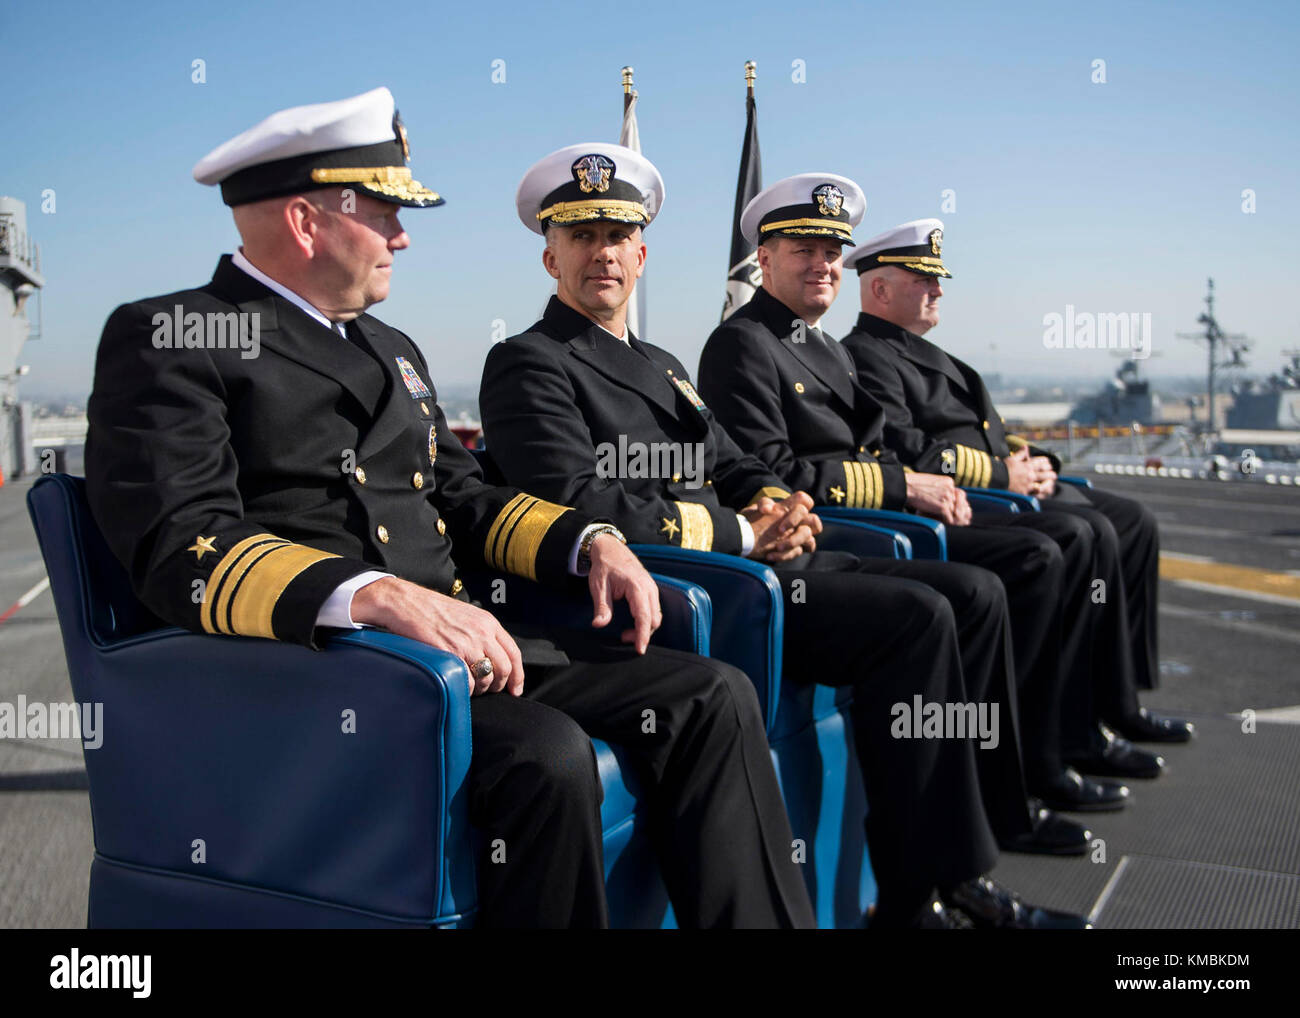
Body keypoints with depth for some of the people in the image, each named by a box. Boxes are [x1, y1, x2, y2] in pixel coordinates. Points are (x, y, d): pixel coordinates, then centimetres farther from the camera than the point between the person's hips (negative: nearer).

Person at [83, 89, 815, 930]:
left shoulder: (391, 349, 24)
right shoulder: (165, 338, -3)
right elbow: (181, 548, -17)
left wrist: (591, 540, 8)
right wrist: (375, 596, -33)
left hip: (453, 645, 8)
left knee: (713, 697, -7)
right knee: (545, 753, -33)